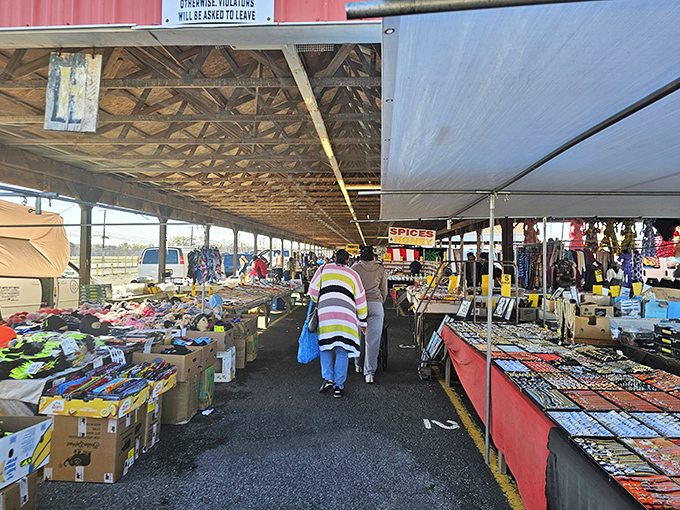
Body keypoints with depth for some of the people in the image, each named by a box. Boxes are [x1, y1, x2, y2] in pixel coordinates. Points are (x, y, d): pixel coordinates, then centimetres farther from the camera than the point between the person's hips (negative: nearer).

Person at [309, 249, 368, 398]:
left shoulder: (324, 269, 15)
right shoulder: (353, 274, 18)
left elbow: (313, 290, 12)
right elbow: (360, 300, 17)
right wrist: (362, 322, 25)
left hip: (325, 313, 0)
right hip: (346, 316, 1)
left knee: (325, 347, 16)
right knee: (342, 351, 8)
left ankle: (328, 378, 6)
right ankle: (338, 387, 11)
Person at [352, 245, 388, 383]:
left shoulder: (354, 268, 5)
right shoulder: (380, 269, 9)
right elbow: (384, 291, 14)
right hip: (376, 304, 0)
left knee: (358, 335, 18)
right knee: (373, 339, 1)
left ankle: (358, 364, 33)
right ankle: (369, 372, 1)